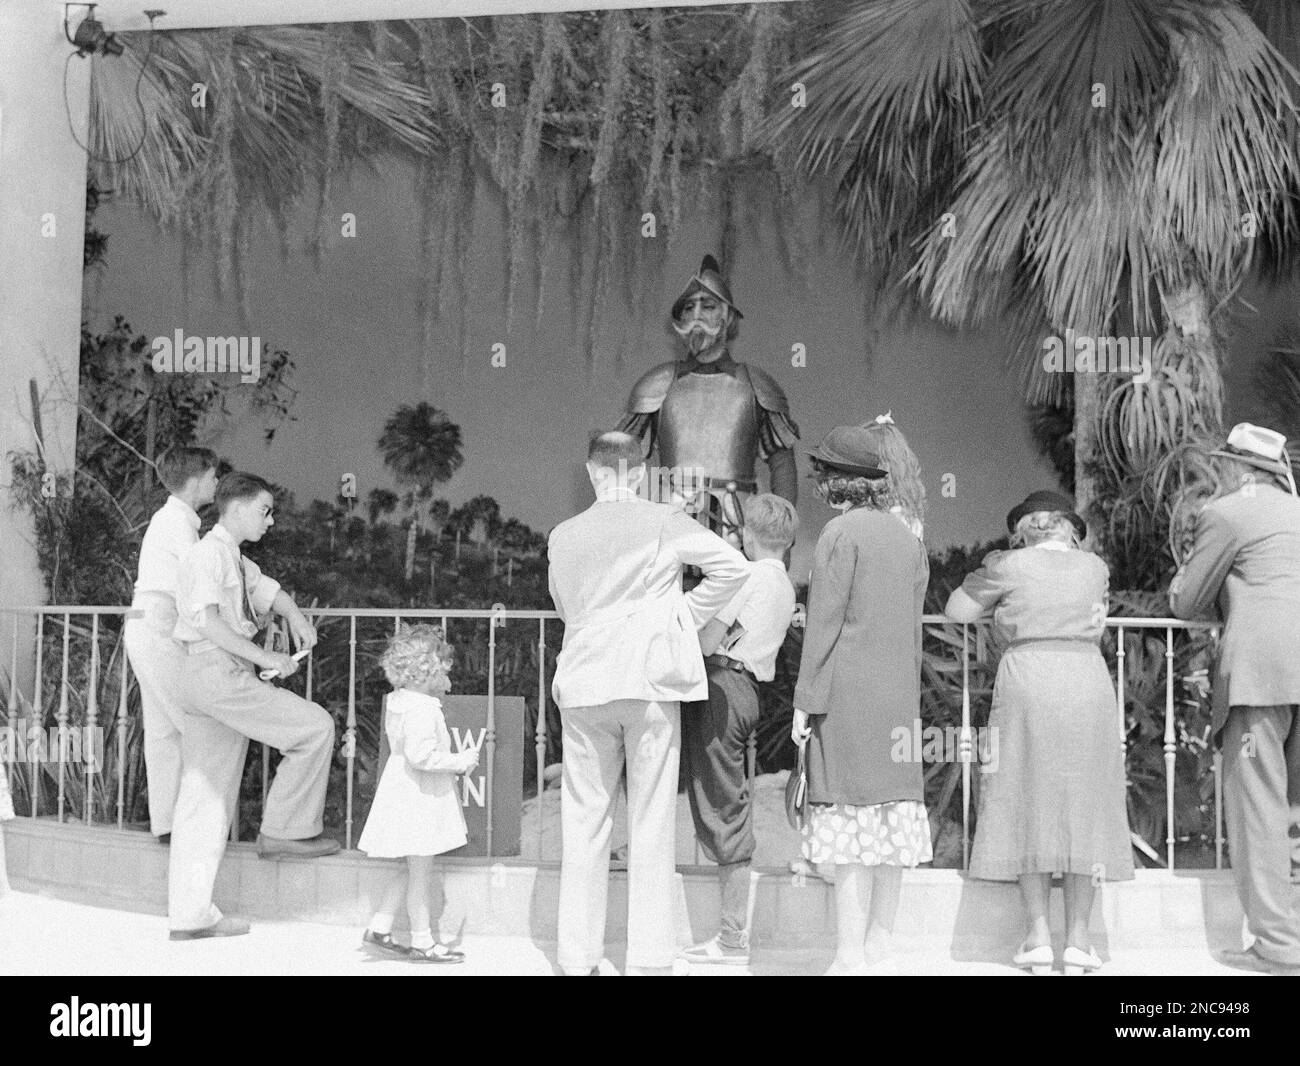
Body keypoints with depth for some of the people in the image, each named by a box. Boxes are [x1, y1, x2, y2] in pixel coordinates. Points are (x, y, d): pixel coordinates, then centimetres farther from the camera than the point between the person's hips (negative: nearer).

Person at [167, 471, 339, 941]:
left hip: (217, 680, 10)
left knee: (207, 797, 8)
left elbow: (270, 591, 30)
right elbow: (208, 621, -20)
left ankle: (190, 915, 11)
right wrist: (267, 658, -20)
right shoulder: (209, 553, -9)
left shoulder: (237, 561, 20)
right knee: (315, 727, -7)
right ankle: (282, 830, 1)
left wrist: (295, 616, 7)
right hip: (216, 672, -10)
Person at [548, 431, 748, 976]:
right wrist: (686, 616, 3)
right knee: (651, 823, 3)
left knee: (583, 822, 8)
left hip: (583, 684, 2)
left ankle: (578, 958, 11)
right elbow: (732, 566, -7)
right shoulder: (664, 521, 0)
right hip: (649, 680, -2)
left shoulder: (563, 535, 9)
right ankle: (649, 957, 4)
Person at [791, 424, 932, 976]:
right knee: (892, 815, 9)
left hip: (847, 692, -7)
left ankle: (850, 959, -2)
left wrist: (805, 699, -9)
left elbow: (824, 620, -11)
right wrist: (910, 700, 19)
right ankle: (879, 951, 18)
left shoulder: (841, 532, -9)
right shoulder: (906, 536, 11)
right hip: (897, 695, 7)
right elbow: (912, 625, 14)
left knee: (852, 823, -5)